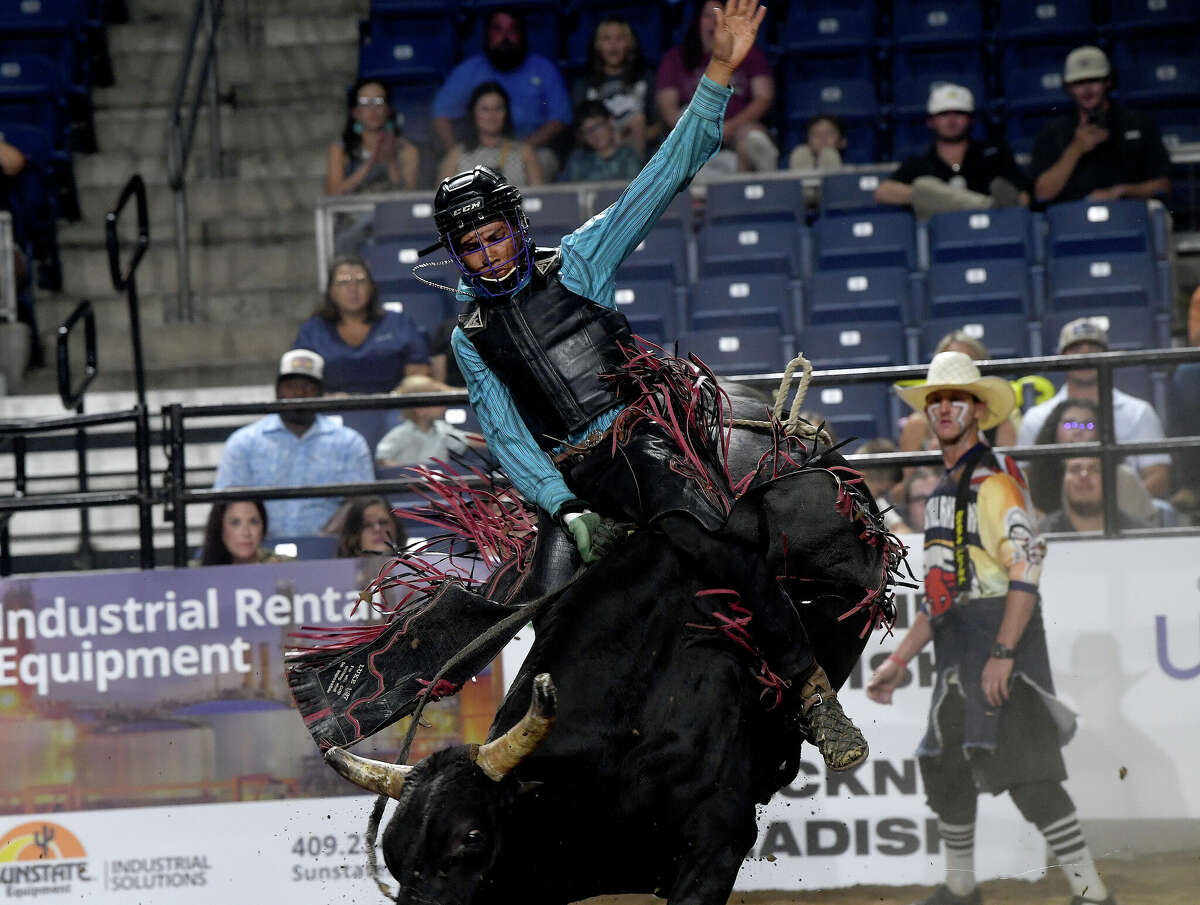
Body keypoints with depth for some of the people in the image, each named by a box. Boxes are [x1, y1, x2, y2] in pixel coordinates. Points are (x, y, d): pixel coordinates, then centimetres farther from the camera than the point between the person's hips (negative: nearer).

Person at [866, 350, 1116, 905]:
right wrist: (899, 661, 24)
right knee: (945, 769, 16)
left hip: (1002, 635, -9)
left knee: (1024, 772, -17)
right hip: (957, 651, 9)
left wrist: (1002, 653, -26)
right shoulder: (944, 491, 20)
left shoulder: (993, 482, -9)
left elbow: (1026, 570, -19)